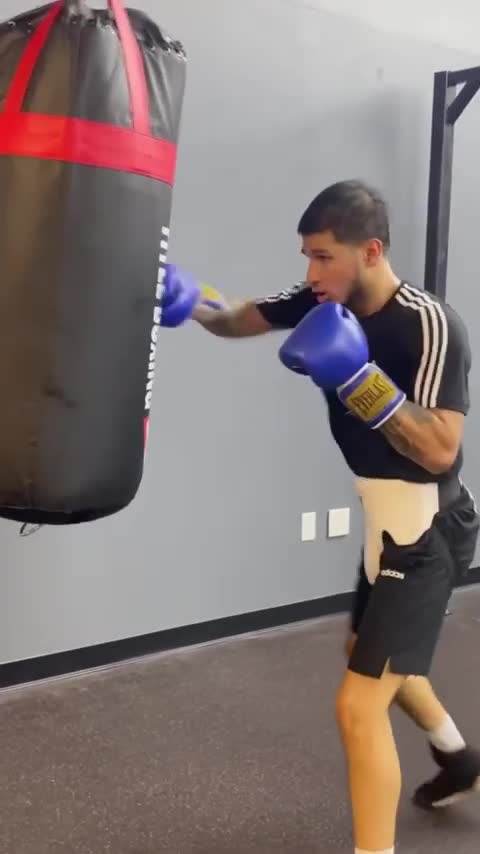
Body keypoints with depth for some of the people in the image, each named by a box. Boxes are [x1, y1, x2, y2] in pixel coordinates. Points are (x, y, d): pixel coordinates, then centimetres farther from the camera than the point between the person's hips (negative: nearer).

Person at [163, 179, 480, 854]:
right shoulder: (328, 303, -3)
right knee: (371, 654, 30)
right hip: (387, 522, 9)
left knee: (359, 704, -12)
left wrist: (358, 377, -33)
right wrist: (189, 298, -15)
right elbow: (237, 321, 5)